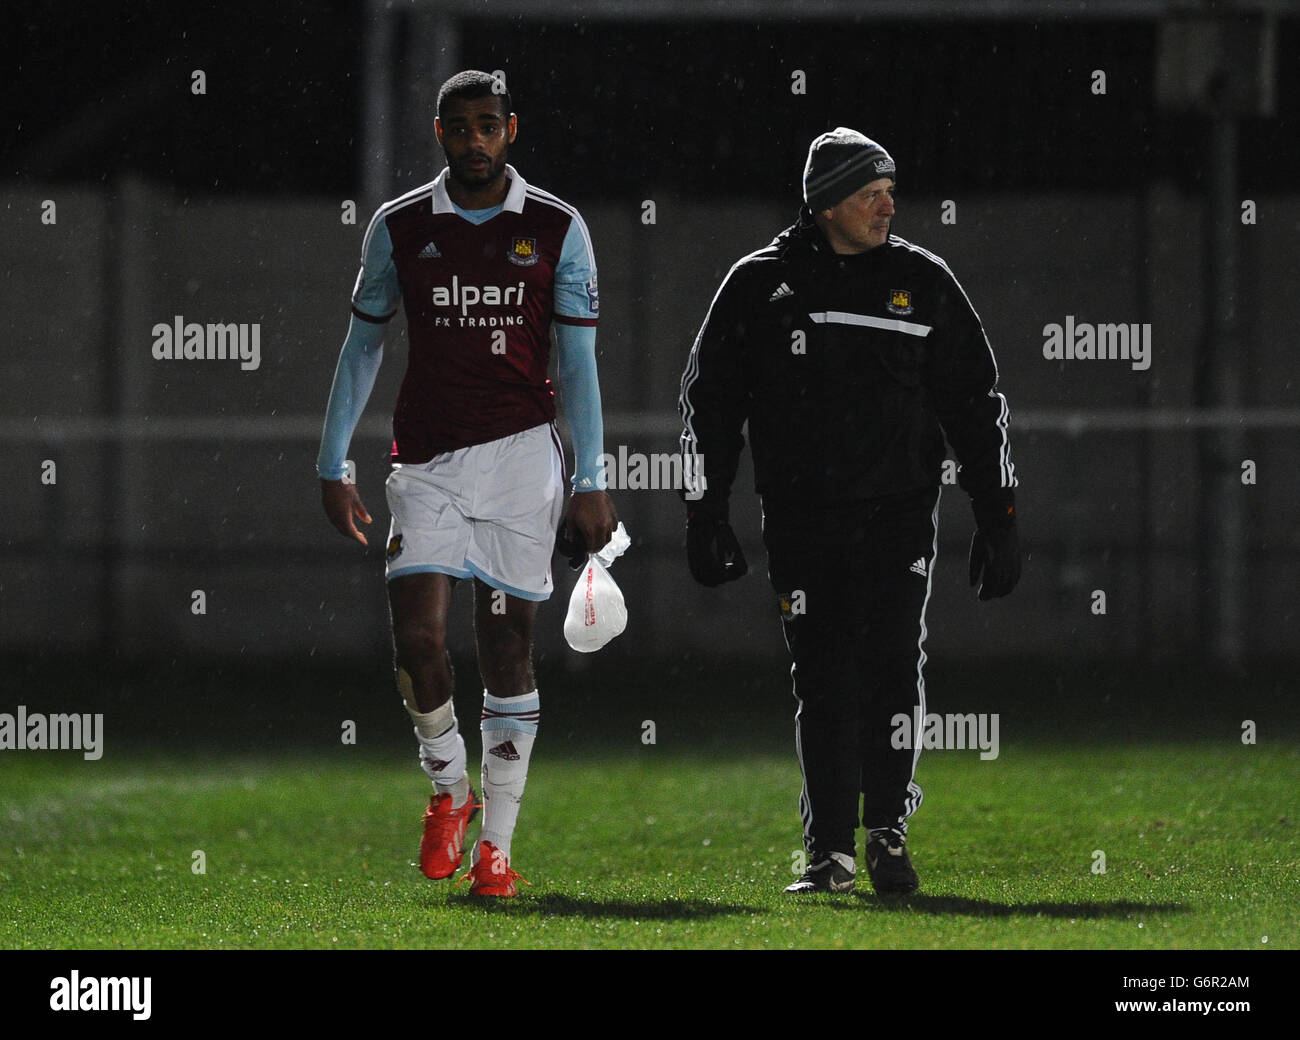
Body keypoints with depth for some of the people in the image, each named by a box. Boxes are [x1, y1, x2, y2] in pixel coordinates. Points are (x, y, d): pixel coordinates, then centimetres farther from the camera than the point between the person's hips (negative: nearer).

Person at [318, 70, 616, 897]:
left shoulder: (556, 230, 2)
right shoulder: (400, 229, 4)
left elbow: (578, 363, 3)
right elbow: (363, 347, 11)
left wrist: (592, 482, -2)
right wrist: (334, 466, 7)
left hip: (520, 455, -1)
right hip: (428, 461, 1)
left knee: (508, 646, 0)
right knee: (417, 636, -13)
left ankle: (496, 844, 6)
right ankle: (450, 790, 14)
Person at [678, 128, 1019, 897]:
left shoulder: (922, 281, 5)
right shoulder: (760, 285, 4)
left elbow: (976, 401, 8)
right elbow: (709, 400, 9)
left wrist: (999, 515, 4)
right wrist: (707, 515, 4)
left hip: (898, 514, 0)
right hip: (801, 517, 0)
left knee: (892, 664, -12)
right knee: (824, 683, -1)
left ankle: (888, 831, 2)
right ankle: (831, 853, 6)